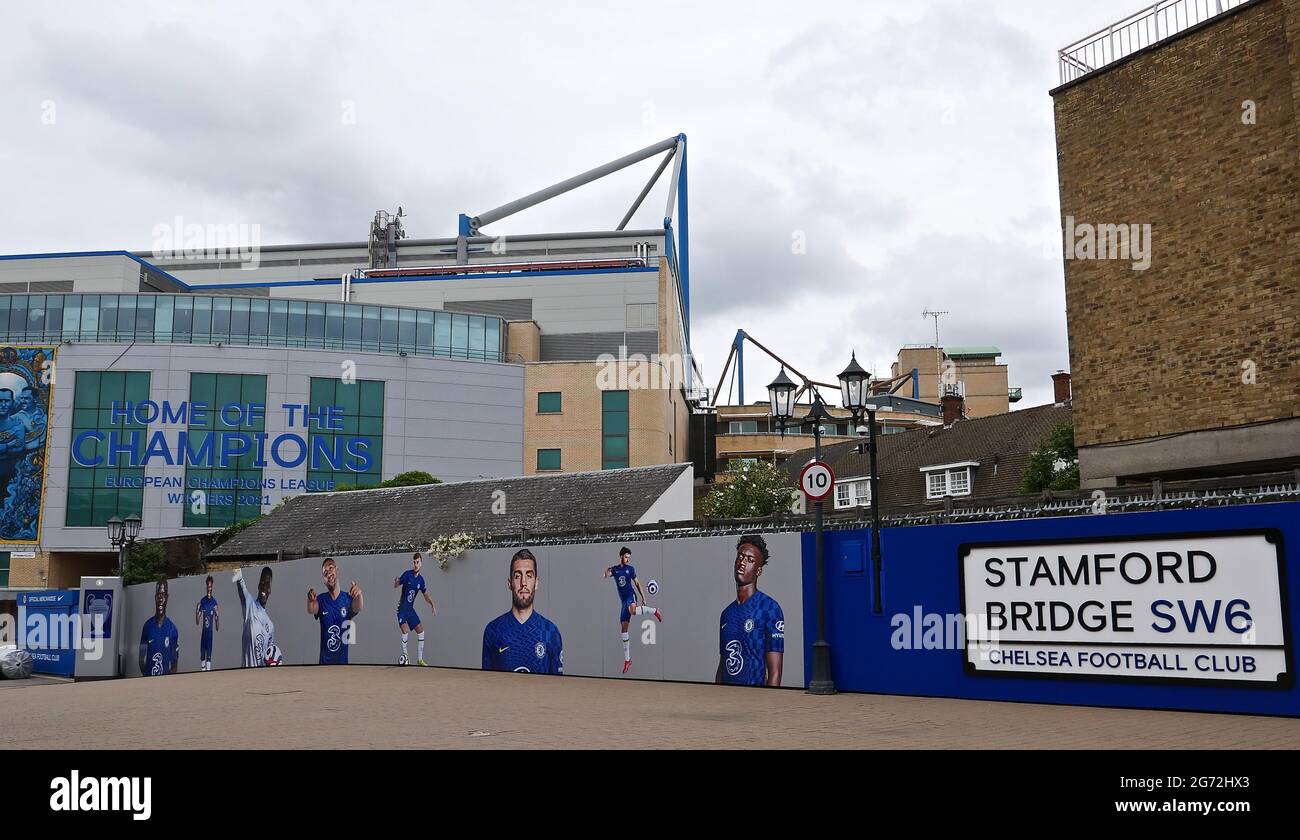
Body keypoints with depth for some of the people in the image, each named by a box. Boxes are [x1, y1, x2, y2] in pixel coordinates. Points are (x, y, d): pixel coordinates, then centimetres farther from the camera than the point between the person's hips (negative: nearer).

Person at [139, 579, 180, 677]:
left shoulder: (172, 629, -1)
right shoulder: (148, 625, 3)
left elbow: (174, 665, 4)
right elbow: (141, 657, 9)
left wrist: (168, 677, -12)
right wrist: (144, 672, -6)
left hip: (165, 677, -1)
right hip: (148, 677, 1)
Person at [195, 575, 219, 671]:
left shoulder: (214, 602, -5)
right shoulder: (202, 601, 3)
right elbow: (197, 622, 4)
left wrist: (218, 616, -25)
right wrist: (197, 612, -15)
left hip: (210, 631, -3)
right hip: (203, 631, 3)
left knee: (209, 655, -3)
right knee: (202, 654, 6)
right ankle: (202, 669, 16)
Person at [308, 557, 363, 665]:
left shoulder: (347, 598, -3)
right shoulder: (321, 600, 0)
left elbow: (357, 608, -23)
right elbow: (311, 610, -19)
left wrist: (358, 594, -47)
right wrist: (310, 599, -43)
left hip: (343, 661, -1)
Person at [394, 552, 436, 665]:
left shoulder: (421, 579, 2)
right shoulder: (407, 574, -13)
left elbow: (426, 595, 9)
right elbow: (397, 584, -22)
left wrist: (432, 604, -8)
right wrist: (395, 582, -46)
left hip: (411, 609, 6)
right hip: (402, 609, -6)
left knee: (420, 630, 2)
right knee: (405, 631, -22)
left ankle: (420, 658, 13)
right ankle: (404, 654, 2)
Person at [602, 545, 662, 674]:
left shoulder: (631, 568, 4)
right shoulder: (614, 569, 7)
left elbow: (637, 583, 11)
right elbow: (607, 575, -13)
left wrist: (643, 597, 5)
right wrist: (607, 571, -36)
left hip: (631, 596, -3)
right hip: (623, 600, 3)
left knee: (633, 611, -40)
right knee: (623, 628, 1)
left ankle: (654, 610, -13)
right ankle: (627, 659, 7)